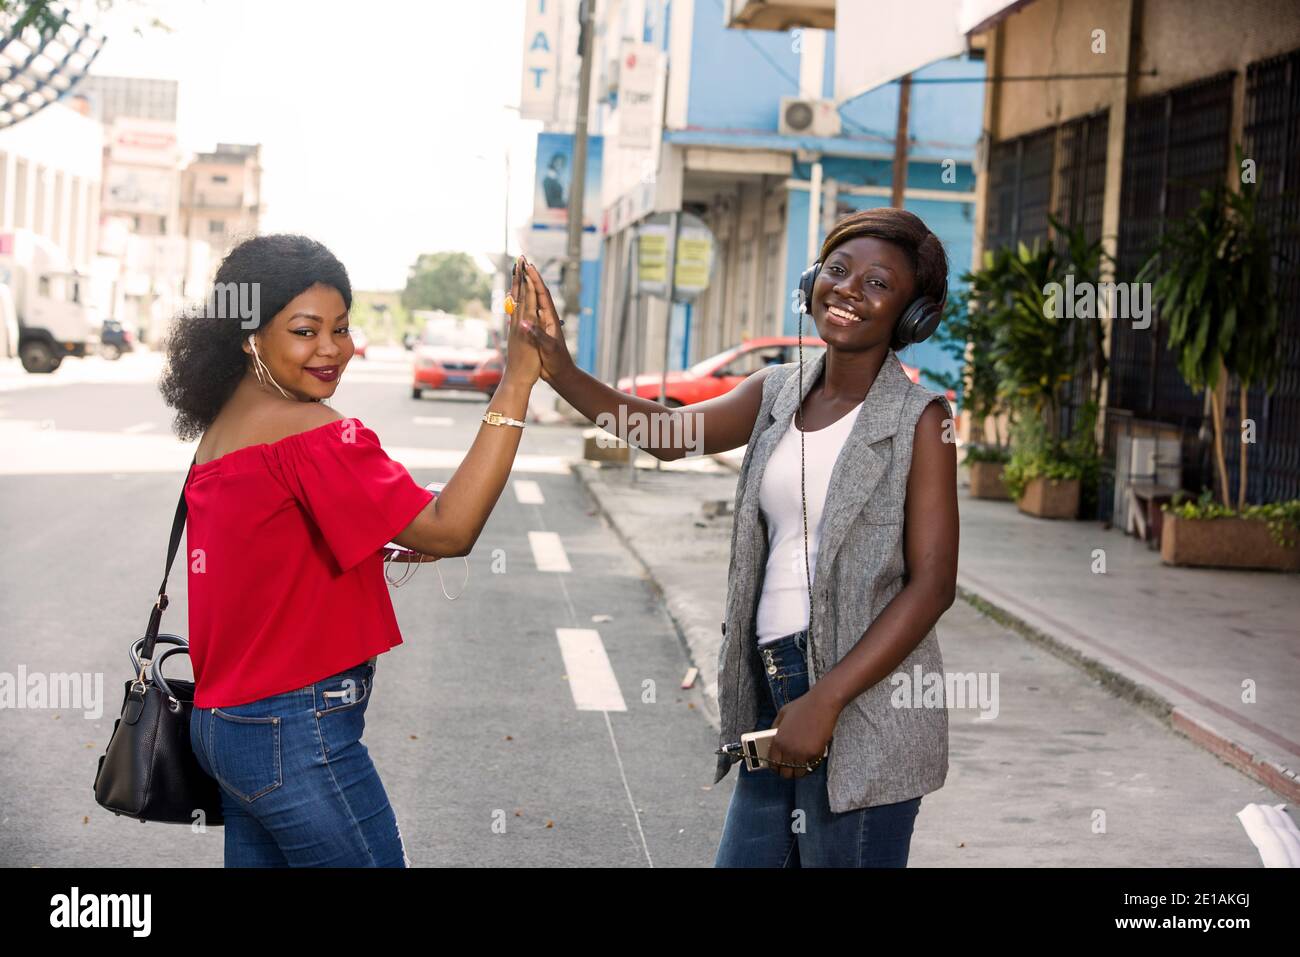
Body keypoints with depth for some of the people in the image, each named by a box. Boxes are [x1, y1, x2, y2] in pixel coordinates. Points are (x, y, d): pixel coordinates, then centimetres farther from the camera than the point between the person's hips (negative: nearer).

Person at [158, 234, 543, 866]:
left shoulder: (221, 428, 11)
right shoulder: (309, 432, -18)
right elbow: (449, 531, -25)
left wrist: (384, 547, 12)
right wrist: (517, 382, -28)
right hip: (297, 735, -10)